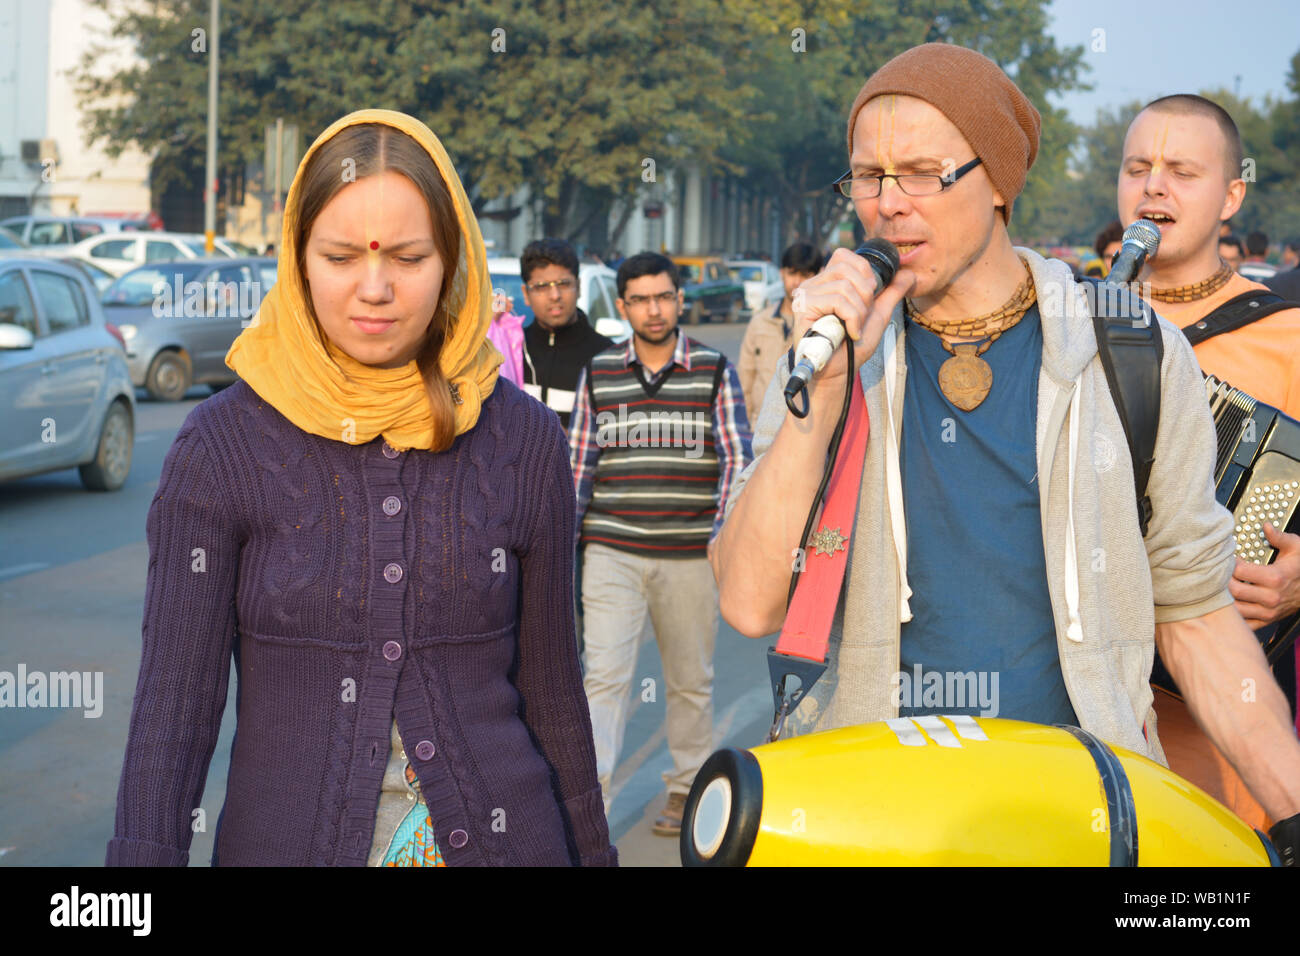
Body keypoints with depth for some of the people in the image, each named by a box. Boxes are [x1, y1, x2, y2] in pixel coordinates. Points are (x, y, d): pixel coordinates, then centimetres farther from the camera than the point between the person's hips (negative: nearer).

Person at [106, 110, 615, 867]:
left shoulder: (525, 441, -2)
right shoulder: (223, 444, -7)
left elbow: (551, 689, 5)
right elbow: (175, 698, -11)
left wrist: (592, 852, 9)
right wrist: (143, 853, -22)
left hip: (498, 834, 1)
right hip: (287, 837, -1)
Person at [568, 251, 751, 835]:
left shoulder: (714, 371, 3)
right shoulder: (598, 373, 8)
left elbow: (737, 458, 0)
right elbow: (579, 462, 13)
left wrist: (725, 531, -12)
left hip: (689, 554, 0)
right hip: (611, 552, 0)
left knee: (691, 678, 10)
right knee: (604, 674, -8)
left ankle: (687, 789, 25)